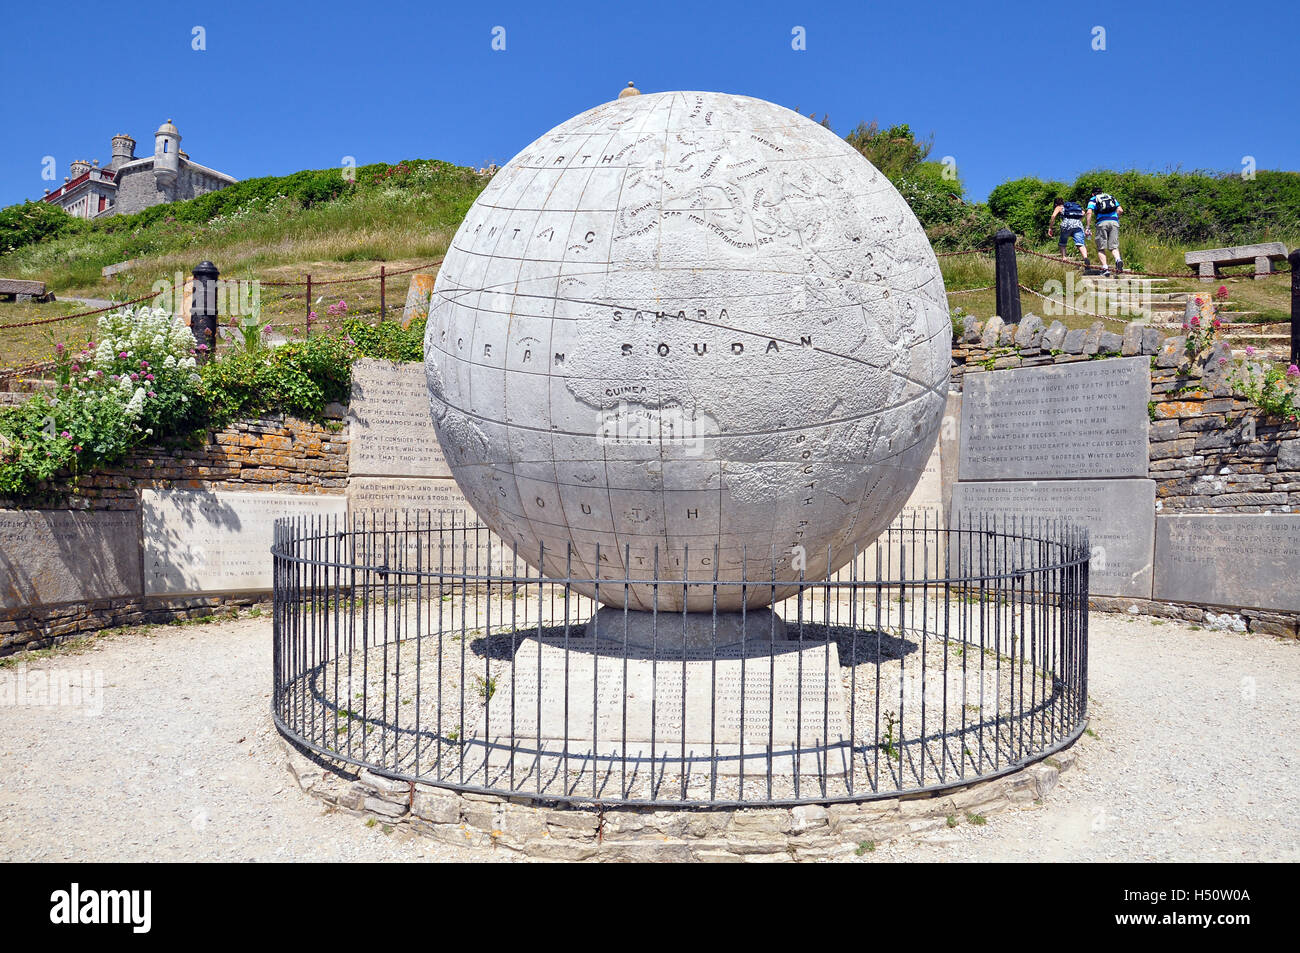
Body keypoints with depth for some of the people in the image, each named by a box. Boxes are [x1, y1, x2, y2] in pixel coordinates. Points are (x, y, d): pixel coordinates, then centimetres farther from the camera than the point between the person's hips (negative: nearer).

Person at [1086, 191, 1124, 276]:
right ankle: (1118, 260, -23)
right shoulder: (1111, 197, 28)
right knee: (1114, 246, 6)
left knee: (1101, 248, 3)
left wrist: (1088, 227, 1)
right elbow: (1120, 210, 14)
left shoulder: (1093, 199, 19)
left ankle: (1105, 268, -11)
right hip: (1114, 222, 2)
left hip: (1102, 222, -2)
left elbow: (1089, 212, 1)